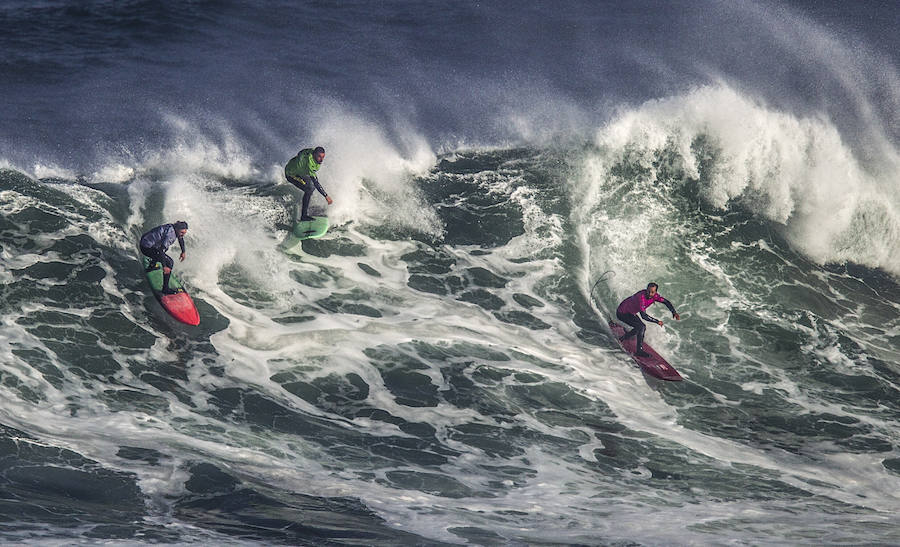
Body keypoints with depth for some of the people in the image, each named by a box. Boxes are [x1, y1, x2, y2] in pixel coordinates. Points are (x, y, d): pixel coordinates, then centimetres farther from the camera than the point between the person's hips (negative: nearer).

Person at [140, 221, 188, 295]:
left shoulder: (175, 228, 0)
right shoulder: (170, 233, -29)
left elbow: (180, 238, 23)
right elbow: (161, 250, -34)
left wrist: (183, 252, 31)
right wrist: (164, 266, -34)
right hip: (147, 248, -10)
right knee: (169, 263, -16)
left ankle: (150, 267, 60)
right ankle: (165, 289, -11)